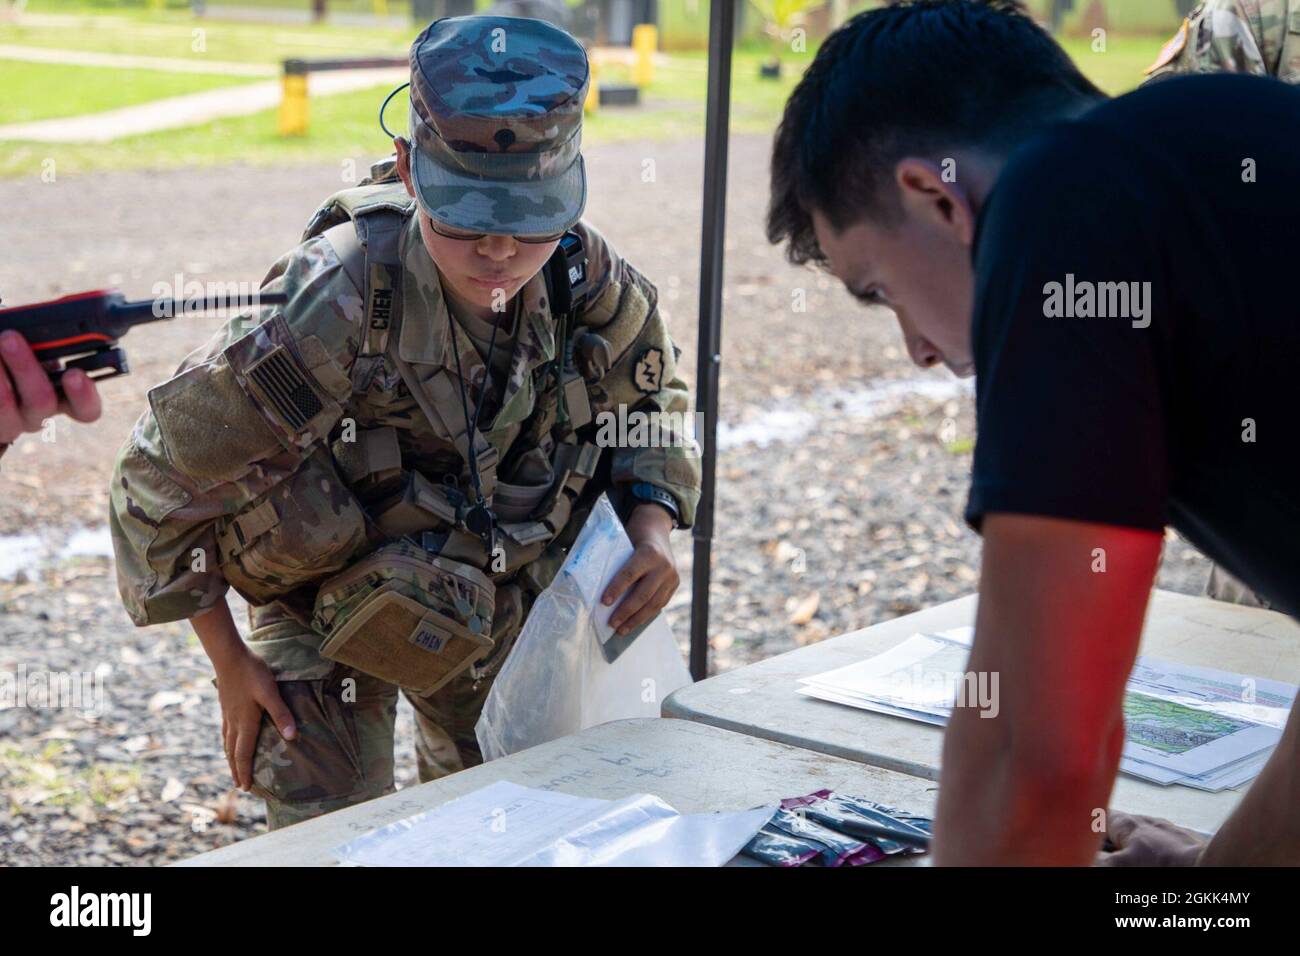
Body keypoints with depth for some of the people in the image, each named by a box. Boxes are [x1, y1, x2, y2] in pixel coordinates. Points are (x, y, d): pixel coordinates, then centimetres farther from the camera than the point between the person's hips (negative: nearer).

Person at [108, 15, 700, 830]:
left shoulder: (585, 276, -22)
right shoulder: (336, 303, -36)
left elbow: (650, 398, 2)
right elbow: (165, 472, -23)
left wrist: (653, 528, -18)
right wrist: (230, 662, -15)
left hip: (504, 605, 4)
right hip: (331, 610, -4)